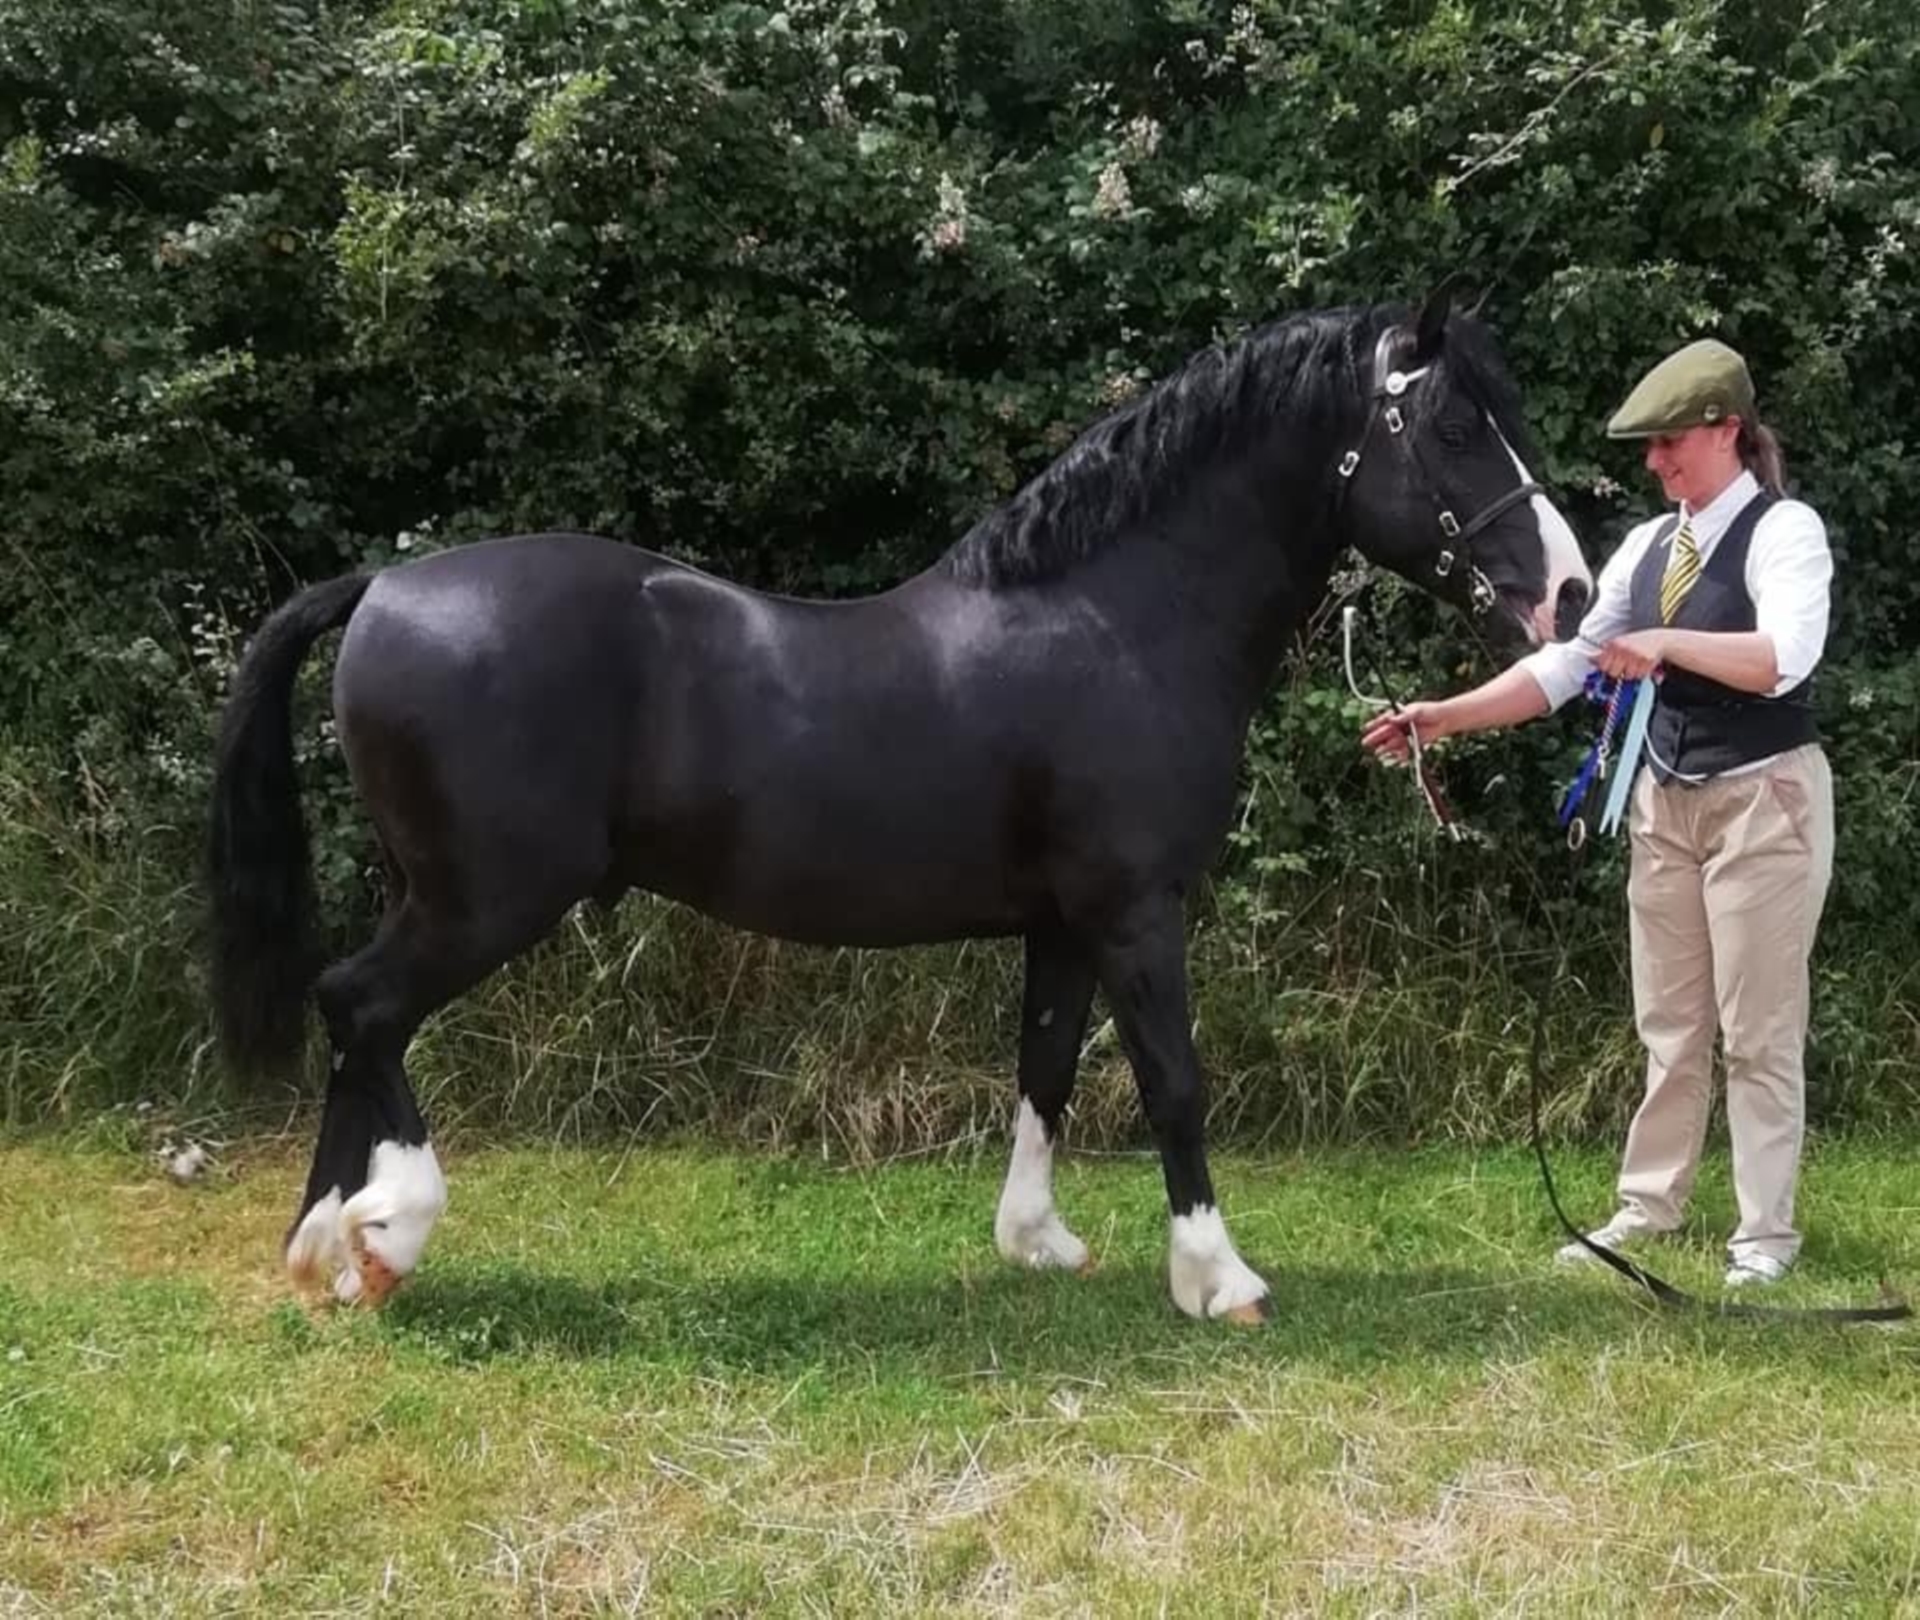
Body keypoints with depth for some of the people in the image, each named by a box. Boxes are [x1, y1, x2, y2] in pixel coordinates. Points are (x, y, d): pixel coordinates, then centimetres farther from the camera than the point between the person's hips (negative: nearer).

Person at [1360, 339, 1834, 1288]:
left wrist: (1666, 642, -33)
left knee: (1757, 1027, 0)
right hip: (1666, 800, 7)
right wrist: (1447, 717, -3)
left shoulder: (1784, 531, -12)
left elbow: (1786, 658, -28)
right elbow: (1563, 665, 5)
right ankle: (1647, 1209, 22)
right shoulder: (1649, 545, 7)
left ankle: (1765, 1233, 9)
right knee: (1667, 1021, 13)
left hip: (1762, 798, -7)